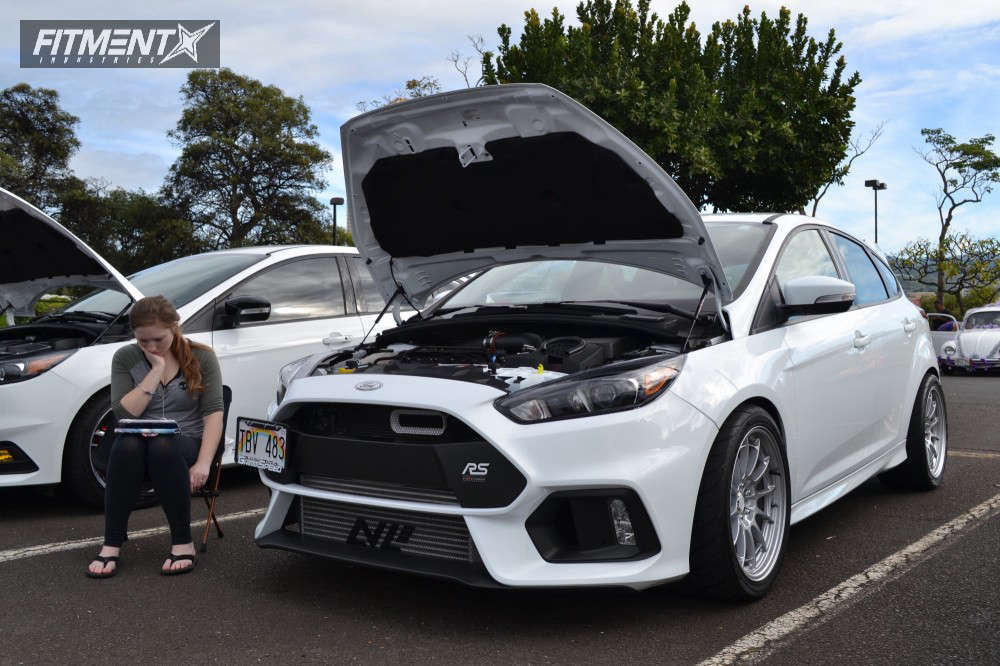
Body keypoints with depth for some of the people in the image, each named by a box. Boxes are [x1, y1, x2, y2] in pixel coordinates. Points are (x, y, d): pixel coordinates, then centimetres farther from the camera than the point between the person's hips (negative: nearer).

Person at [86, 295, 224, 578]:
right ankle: (111, 546, -26)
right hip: (139, 441, 2)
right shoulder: (125, 358, 4)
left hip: (186, 443, -1)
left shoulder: (201, 357, 0)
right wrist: (157, 369, -13)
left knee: (162, 448, -36)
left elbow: (213, 412, -7)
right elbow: (124, 412, -8)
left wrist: (203, 463, -20)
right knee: (127, 445, -34)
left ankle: (182, 543, -25)